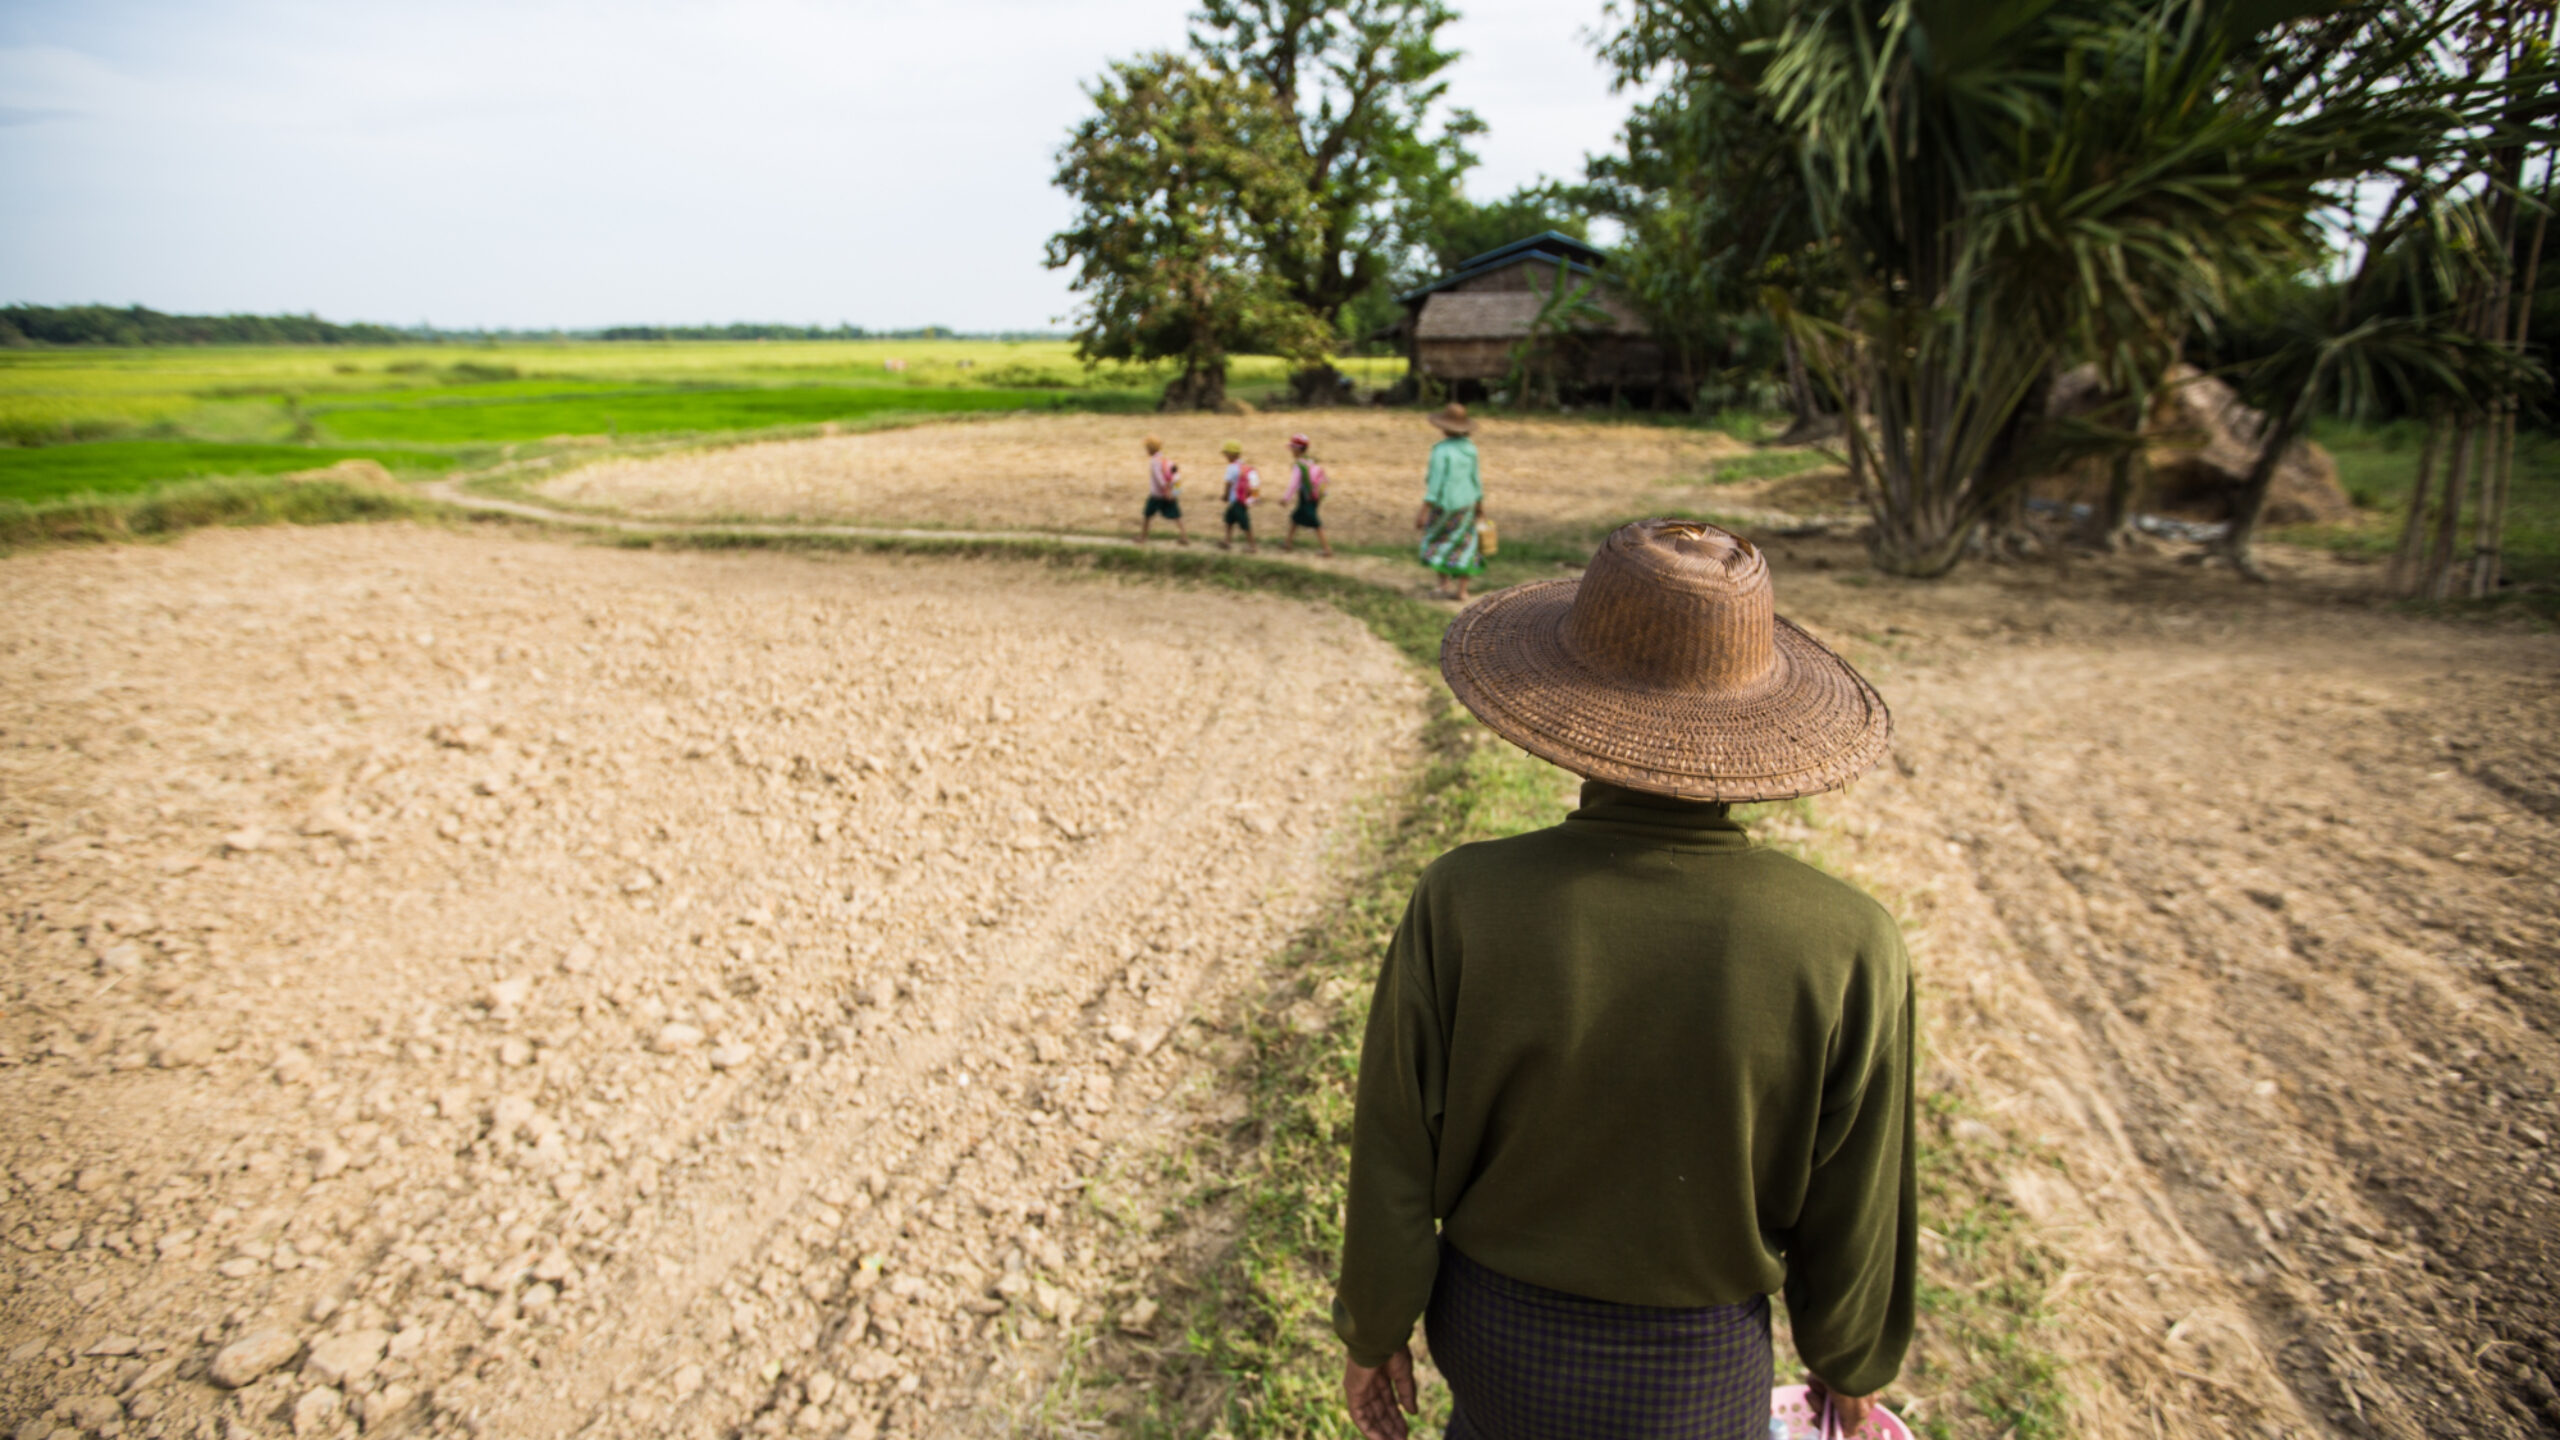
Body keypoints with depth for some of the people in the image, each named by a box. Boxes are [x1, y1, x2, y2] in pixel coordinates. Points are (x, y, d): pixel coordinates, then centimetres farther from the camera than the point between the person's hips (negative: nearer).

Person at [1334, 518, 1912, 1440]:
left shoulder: (1462, 906, -28)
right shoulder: (1845, 948, -25)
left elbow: (1395, 1173, -16)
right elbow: (1851, 1221, -11)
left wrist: (1373, 1330, 3)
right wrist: (1852, 1361, 9)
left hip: (1499, 1329, 0)